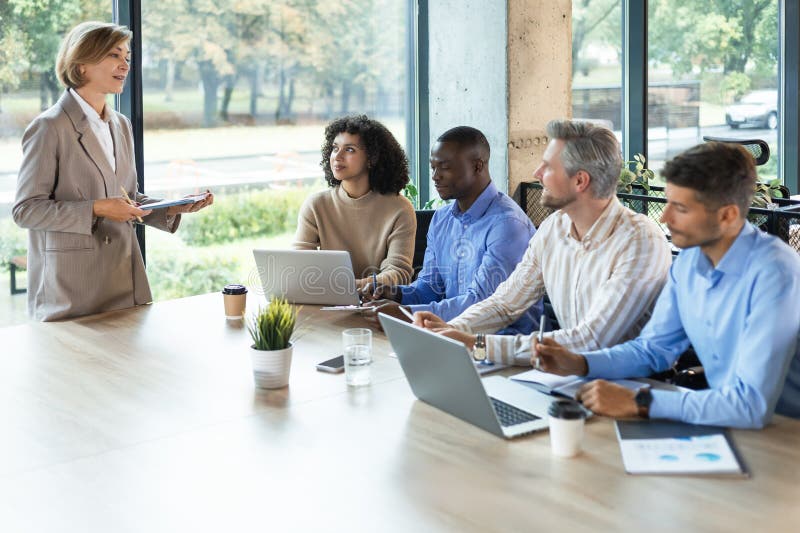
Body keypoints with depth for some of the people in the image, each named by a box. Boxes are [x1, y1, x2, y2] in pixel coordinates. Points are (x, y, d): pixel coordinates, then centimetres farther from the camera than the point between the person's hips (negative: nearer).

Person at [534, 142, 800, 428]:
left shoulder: (774, 275, -24)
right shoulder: (690, 259, 0)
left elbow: (752, 405, -30)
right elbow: (652, 349, 12)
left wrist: (637, 402, -28)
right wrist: (578, 364, -4)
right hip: (724, 416, 6)